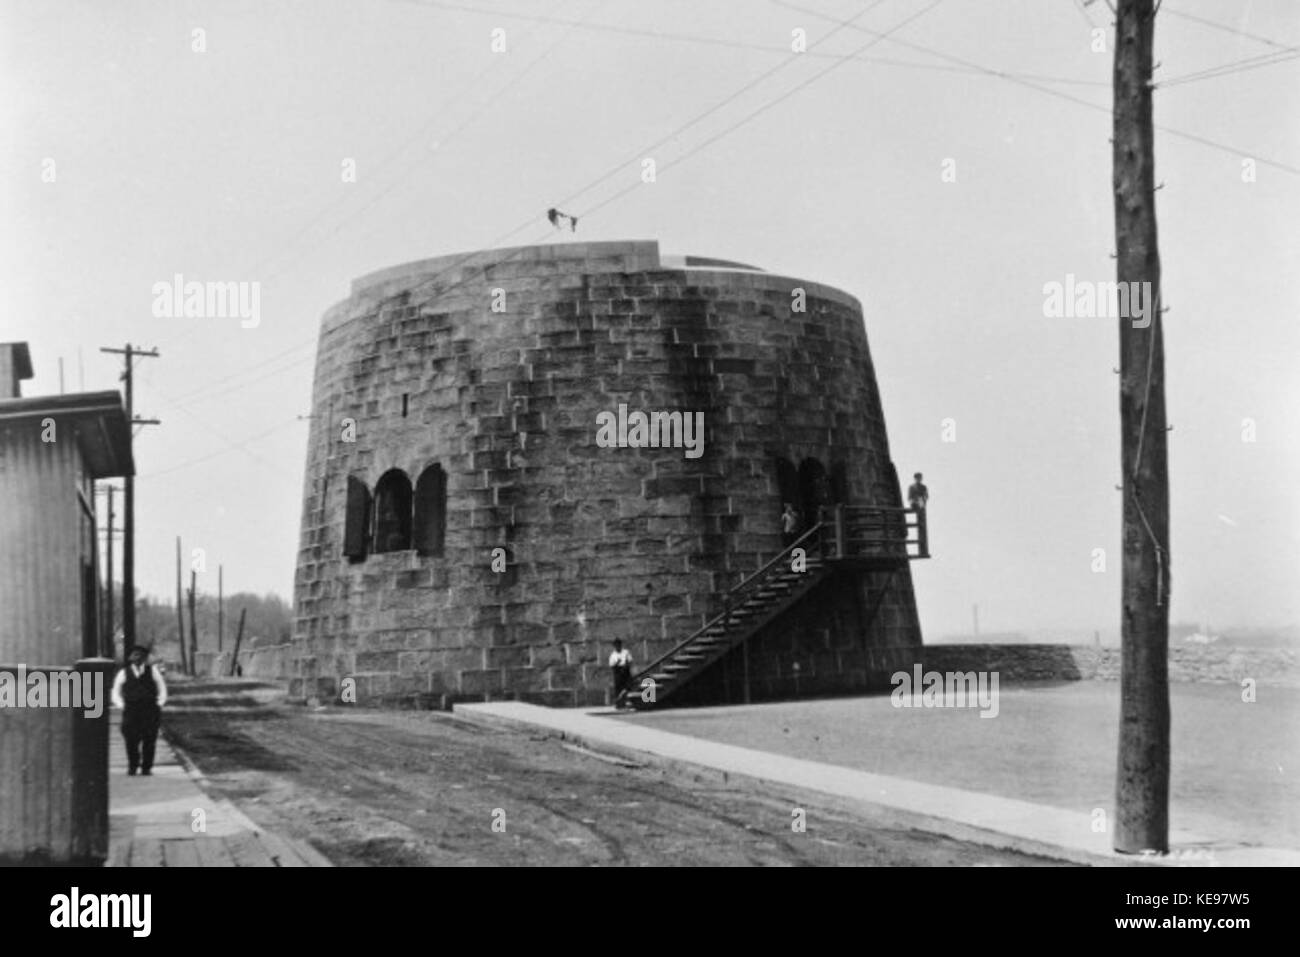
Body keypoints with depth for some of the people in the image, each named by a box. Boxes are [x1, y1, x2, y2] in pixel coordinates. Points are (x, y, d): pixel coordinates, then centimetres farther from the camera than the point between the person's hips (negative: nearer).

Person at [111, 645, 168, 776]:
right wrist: (121, 705, 5)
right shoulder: (124, 673, 11)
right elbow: (116, 693, 19)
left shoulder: (153, 671, 11)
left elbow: (162, 691, 16)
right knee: (131, 741, -7)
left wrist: (158, 704, 5)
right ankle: (132, 766, 6)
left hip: (150, 711, 0)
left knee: (149, 740, -6)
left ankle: (146, 768, 2)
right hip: (131, 711, 0)